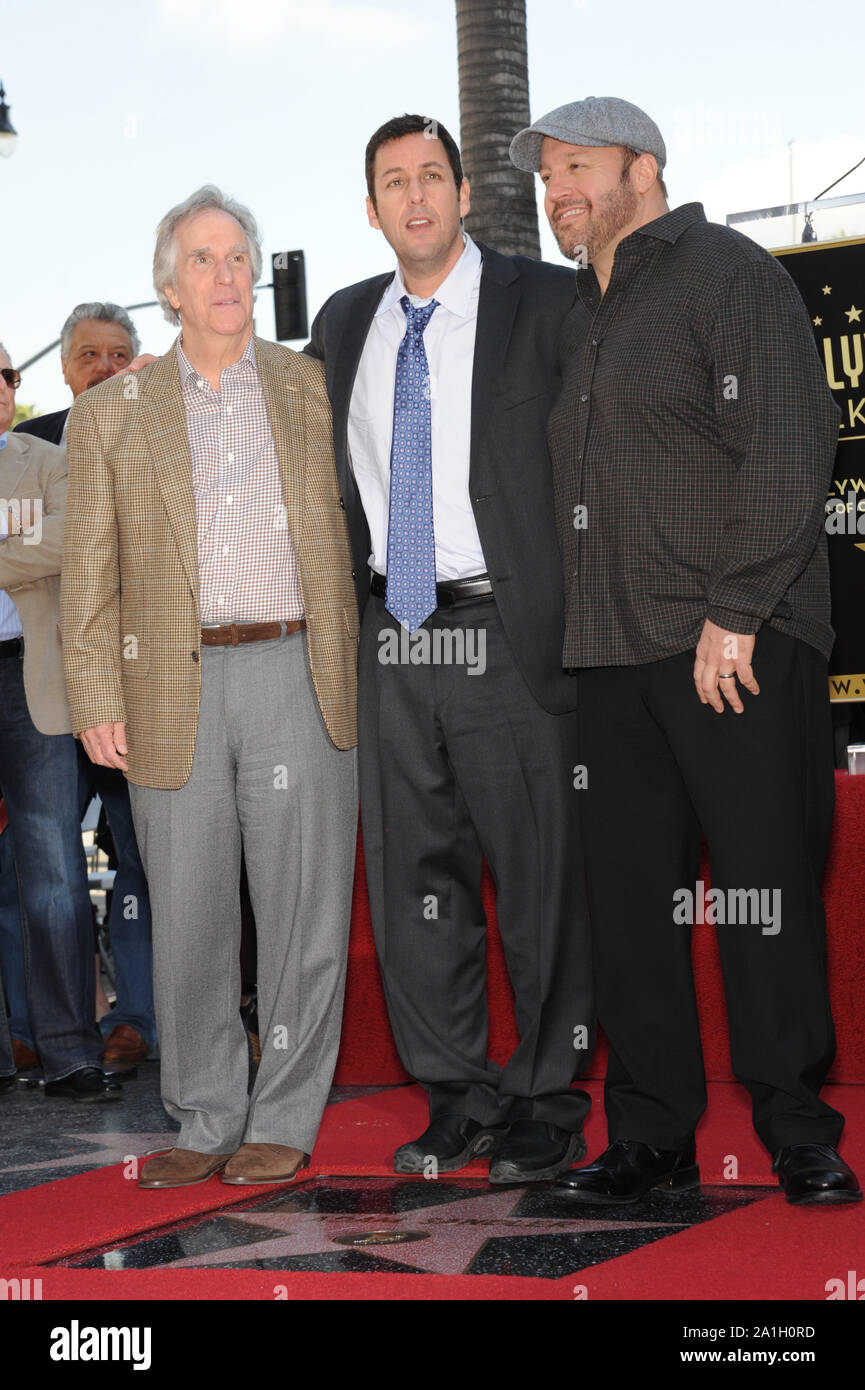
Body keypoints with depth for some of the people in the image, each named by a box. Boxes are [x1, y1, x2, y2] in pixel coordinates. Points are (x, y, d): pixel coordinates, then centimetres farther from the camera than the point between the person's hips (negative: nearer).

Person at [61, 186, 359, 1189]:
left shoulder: (316, 389, 11)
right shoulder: (112, 414, 11)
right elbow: (89, 571, 8)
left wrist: (365, 674, 3)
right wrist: (96, 700, -2)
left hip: (299, 678, 0)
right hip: (174, 693, 1)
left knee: (301, 907, 0)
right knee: (186, 917, 5)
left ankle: (284, 1121, 12)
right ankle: (205, 1124, 18)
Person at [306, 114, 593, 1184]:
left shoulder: (544, 305, -1)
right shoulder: (344, 325, 14)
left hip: (506, 633, -5)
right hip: (389, 635, 5)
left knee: (539, 876, 0)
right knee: (415, 875, 10)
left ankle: (546, 1104, 13)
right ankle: (458, 1097, 22)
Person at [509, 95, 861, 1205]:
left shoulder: (725, 272, -1)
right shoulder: (584, 320, 22)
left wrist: (734, 612, -17)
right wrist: (582, 632, 11)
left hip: (737, 651, -7)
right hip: (617, 655, 7)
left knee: (764, 892, -4)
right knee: (629, 896, 6)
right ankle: (652, 1140, 14)